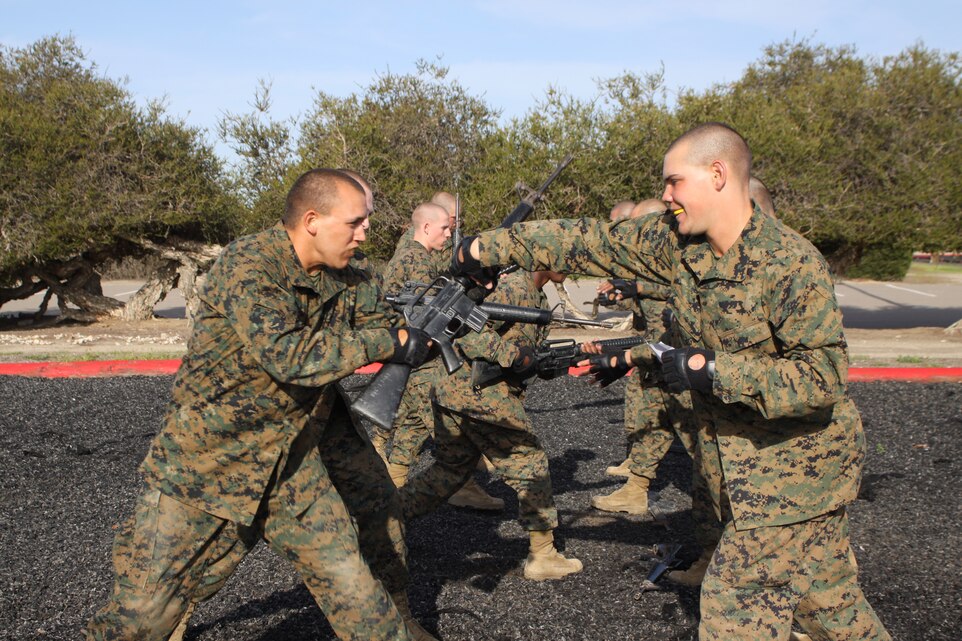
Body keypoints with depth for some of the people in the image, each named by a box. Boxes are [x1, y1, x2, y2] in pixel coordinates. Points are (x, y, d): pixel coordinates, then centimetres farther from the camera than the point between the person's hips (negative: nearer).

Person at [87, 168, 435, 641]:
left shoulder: (347, 281, 1)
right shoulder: (247, 265, -21)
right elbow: (289, 356, -32)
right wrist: (389, 342, -26)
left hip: (293, 471, 6)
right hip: (202, 468, -5)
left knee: (353, 592, 4)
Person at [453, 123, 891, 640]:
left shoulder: (791, 263, -22)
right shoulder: (679, 245, -1)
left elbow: (823, 377, -26)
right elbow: (591, 242, 0)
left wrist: (712, 371, -28)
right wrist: (489, 248, -2)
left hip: (794, 468, -7)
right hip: (741, 470, 7)